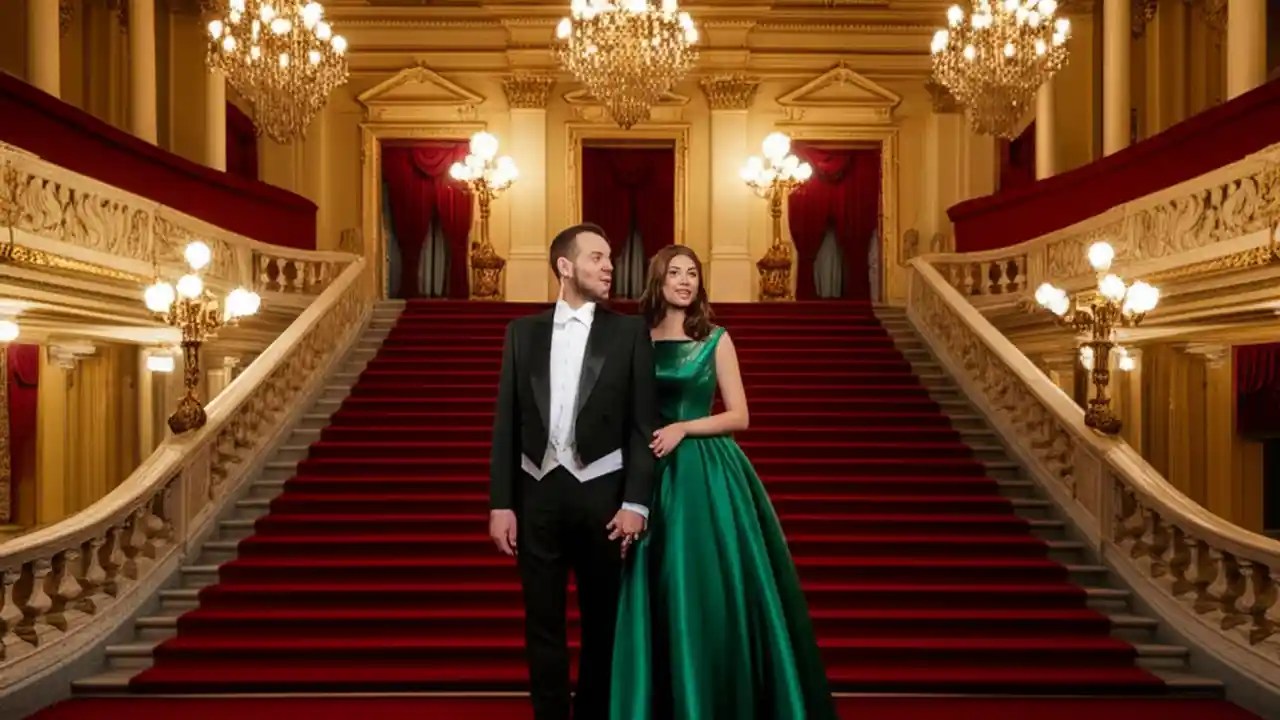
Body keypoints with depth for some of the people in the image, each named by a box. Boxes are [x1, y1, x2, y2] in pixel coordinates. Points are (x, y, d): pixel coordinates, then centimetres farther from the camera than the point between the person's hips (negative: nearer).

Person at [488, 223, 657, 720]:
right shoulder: (523, 331, 7)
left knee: (602, 622, 12)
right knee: (542, 623, 9)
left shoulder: (630, 332, 1)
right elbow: (506, 422, 4)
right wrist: (500, 502, -1)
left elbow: (643, 424, -3)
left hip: (602, 492, -1)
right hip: (538, 492, 1)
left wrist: (636, 502, -10)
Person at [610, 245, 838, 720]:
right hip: (654, 475, 2)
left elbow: (739, 416, -1)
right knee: (658, 596, 6)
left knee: (712, 593, 2)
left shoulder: (716, 340, 1)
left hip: (708, 474, -1)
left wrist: (683, 428, -12)